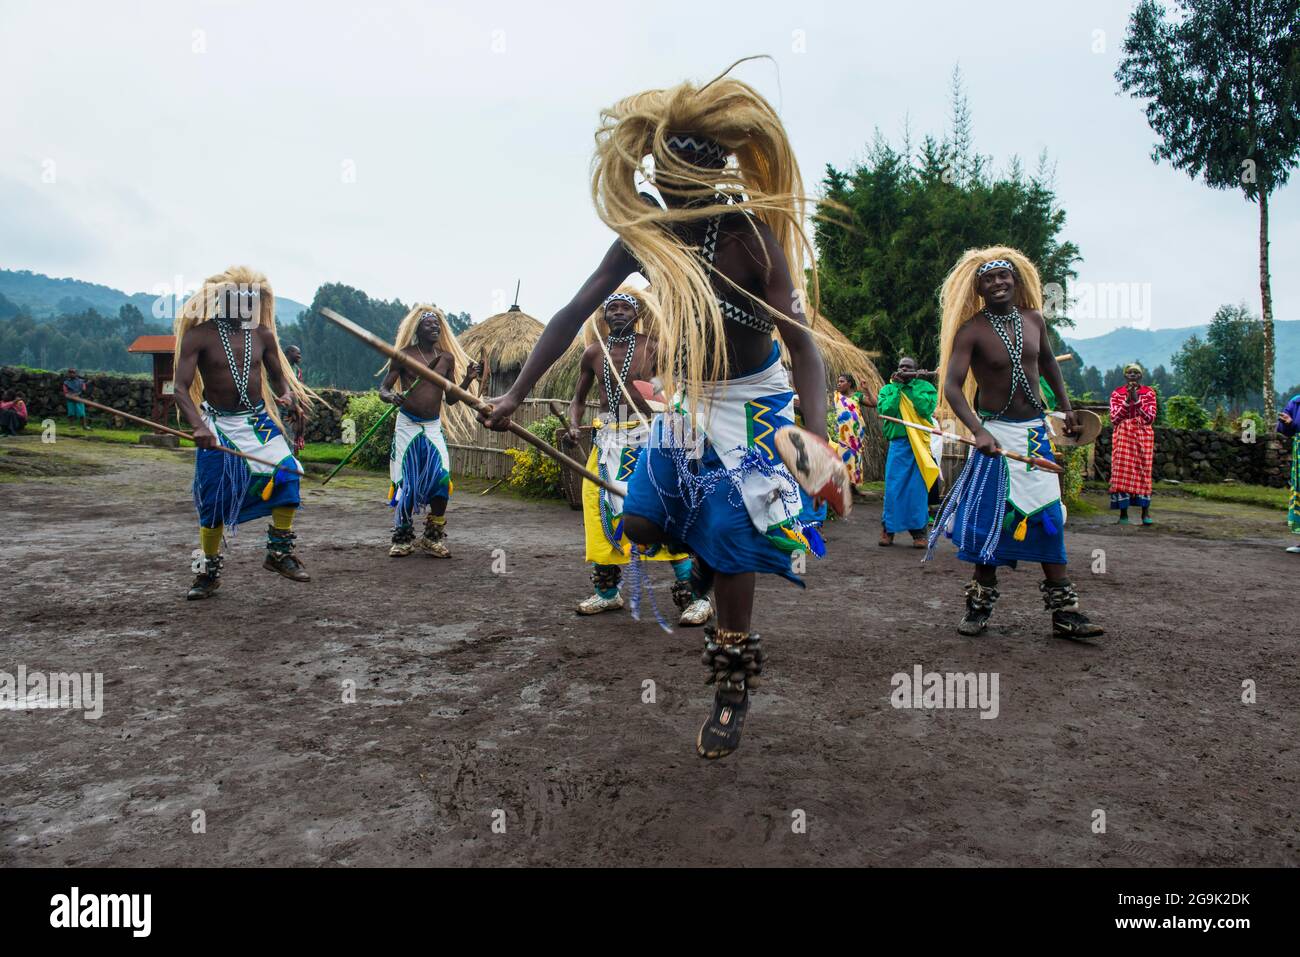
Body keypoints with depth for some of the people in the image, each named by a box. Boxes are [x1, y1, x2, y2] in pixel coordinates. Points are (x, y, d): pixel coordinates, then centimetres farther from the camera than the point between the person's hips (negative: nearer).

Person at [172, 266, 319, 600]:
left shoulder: (262, 334, 1)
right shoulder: (200, 335, -10)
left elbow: (277, 375, 13)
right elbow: (181, 388, -15)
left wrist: (287, 393, -10)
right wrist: (198, 425, -32)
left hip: (258, 419, 3)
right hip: (218, 425, -2)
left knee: (286, 473, -19)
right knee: (214, 500, 1)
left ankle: (280, 552, -3)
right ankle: (209, 571, 20)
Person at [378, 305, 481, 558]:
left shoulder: (447, 358, 8)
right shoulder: (404, 355, -2)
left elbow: (451, 399, 12)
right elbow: (383, 388, -1)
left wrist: (468, 380, -4)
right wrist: (391, 397, -24)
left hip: (433, 426, 2)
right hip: (407, 424, -2)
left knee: (441, 477, -11)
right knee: (405, 482, -1)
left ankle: (433, 537, 2)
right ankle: (402, 538, 13)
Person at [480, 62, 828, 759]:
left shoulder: (750, 237, -24)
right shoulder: (644, 237, -10)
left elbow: (802, 345, -29)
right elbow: (573, 315, -8)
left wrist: (814, 442, -44)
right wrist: (516, 394, -13)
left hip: (750, 404, -5)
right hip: (685, 401, 5)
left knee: (728, 548, -7)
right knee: (641, 522, -3)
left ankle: (733, 695, 12)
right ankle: (707, 556, 33)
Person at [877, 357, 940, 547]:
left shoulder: (926, 387, 8)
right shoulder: (888, 389, 10)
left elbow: (926, 409, -10)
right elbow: (886, 410, -7)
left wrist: (911, 388, -9)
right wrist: (897, 387, -6)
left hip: (920, 444, 0)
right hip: (897, 443, 1)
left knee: (918, 488, -1)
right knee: (893, 487, 0)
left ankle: (919, 531, 7)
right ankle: (888, 529, 10)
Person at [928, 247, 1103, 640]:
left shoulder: (1034, 319, 4)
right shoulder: (971, 331, -12)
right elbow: (952, 385, -22)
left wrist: (1066, 407, 22)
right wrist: (978, 430, -35)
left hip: (1035, 430, 5)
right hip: (995, 432, -5)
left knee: (1048, 518, 4)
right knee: (990, 518, -2)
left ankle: (1064, 612, 9)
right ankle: (980, 605, 13)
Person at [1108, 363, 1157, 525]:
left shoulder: (1149, 393, 6)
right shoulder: (1116, 394, 6)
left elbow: (1150, 418, -5)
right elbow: (1114, 419, -2)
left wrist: (1136, 399, -13)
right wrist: (1127, 400, -11)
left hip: (1143, 436, 0)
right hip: (1122, 436, 0)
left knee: (1143, 472, -3)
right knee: (1121, 472, -7)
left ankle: (1145, 512, 0)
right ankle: (1123, 513, -4)